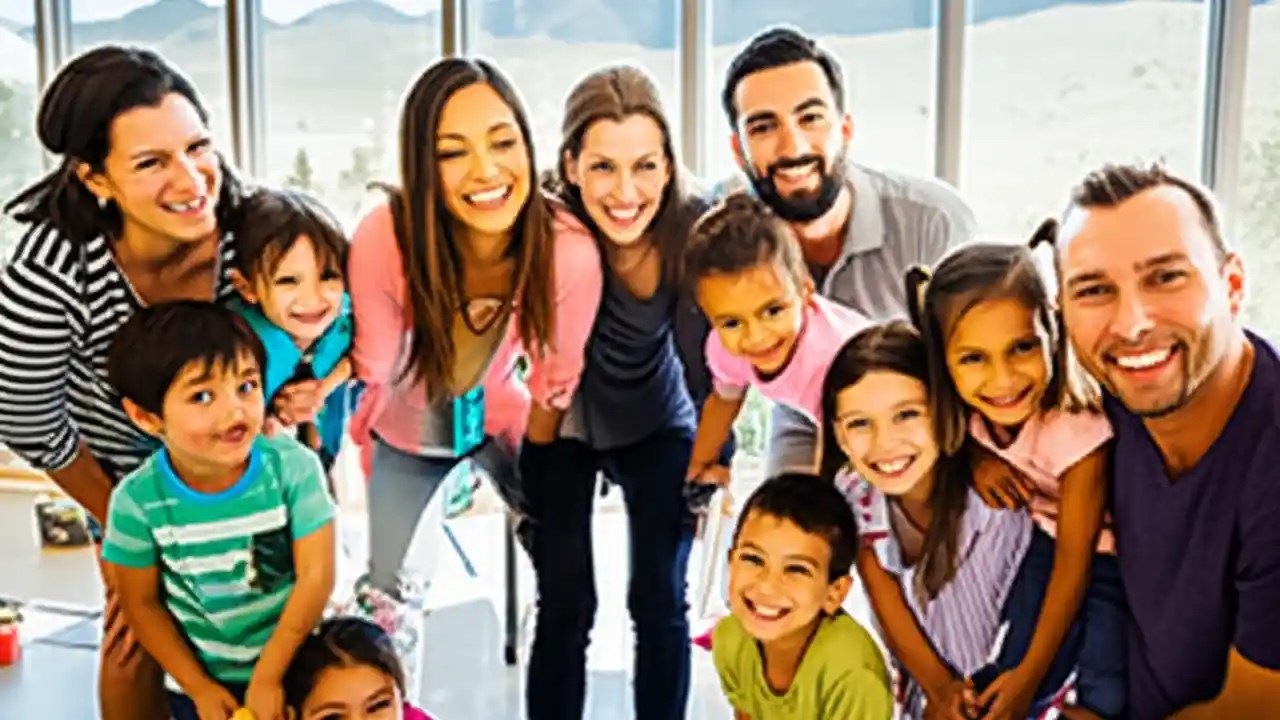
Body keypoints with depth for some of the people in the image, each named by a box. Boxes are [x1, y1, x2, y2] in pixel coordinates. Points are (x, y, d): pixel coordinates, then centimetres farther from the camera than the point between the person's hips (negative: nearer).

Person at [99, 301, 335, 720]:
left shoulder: (294, 467, -21)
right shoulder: (138, 500, -19)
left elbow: (317, 575, -19)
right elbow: (142, 604, -7)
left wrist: (268, 676, -18)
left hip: (293, 666, 0)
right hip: (199, 680, 0)